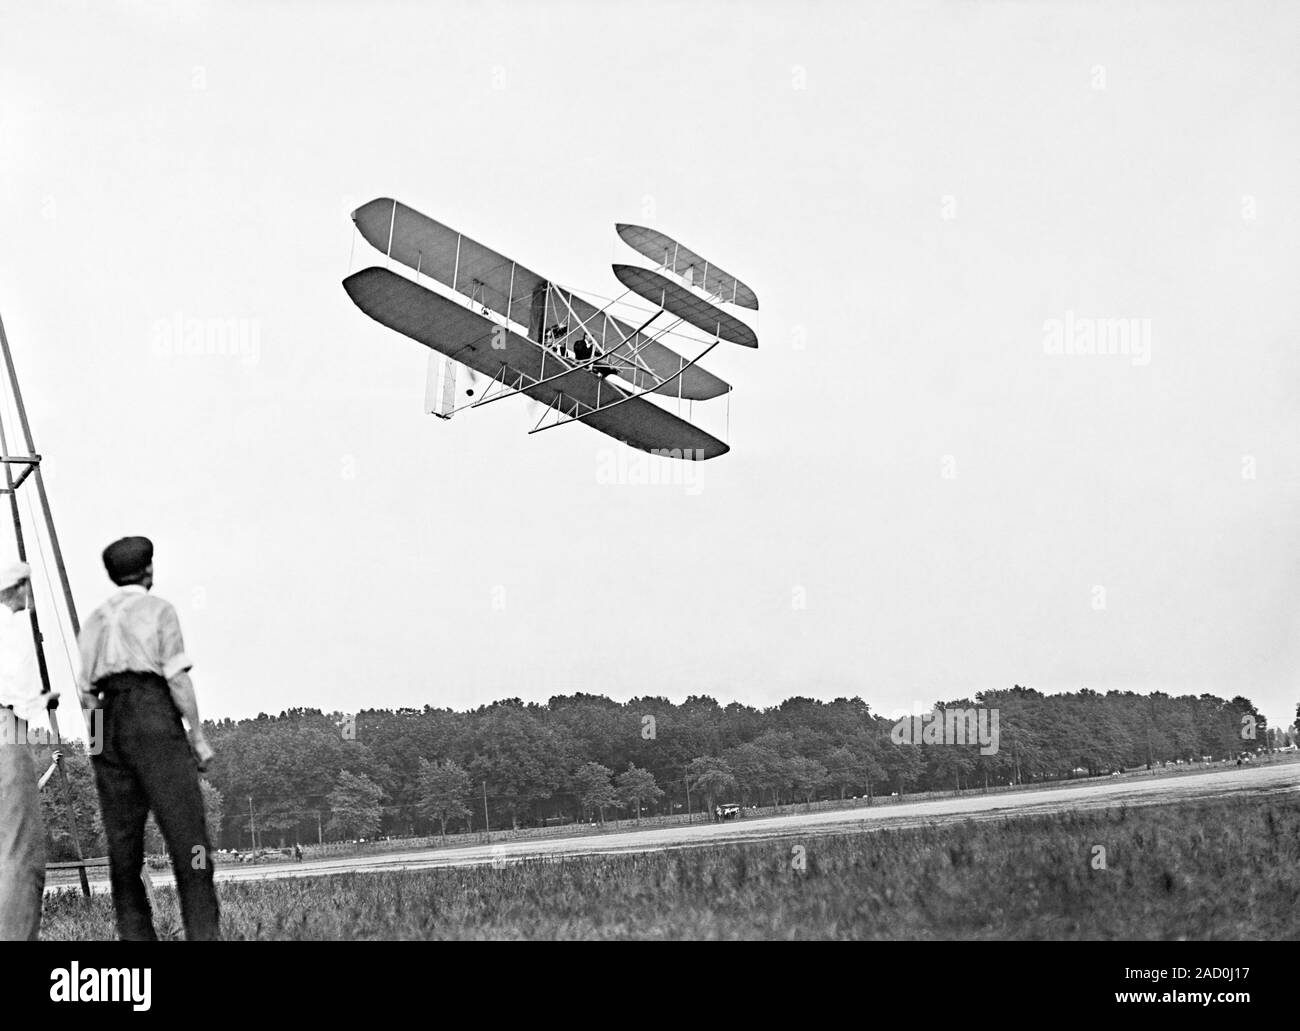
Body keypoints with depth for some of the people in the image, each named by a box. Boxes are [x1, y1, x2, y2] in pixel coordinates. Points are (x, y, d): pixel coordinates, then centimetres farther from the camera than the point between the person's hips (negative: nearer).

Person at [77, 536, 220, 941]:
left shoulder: (95, 620, 18)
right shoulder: (159, 610, 2)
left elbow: (87, 692, 14)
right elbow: (177, 677, -6)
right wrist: (198, 736, -3)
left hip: (108, 725, 6)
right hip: (153, 718, -6)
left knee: (123, 840, 4)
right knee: (187, 832, -8)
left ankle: (135, 936, 0)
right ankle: (203, 934, -16)